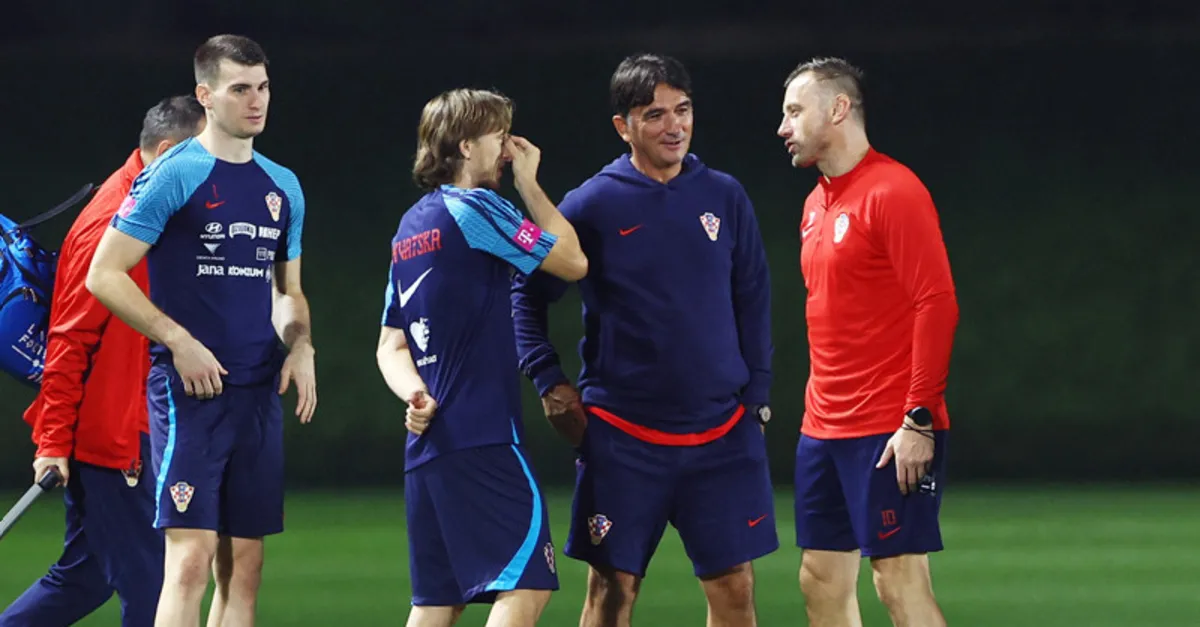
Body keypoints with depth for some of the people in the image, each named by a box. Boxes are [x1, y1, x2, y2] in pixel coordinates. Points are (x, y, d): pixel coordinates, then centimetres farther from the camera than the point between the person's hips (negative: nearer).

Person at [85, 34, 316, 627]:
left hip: (259, 394, 6)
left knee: (243, 567, 6)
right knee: (191, 557, -14)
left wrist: (300, 344, 4)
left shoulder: (282, 188, 14)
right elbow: (104, 274, -8)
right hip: (189, 391, -6)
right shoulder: (173, 176, -6)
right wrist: (179, 341, -15)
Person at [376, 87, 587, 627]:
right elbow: (571, 260, -2)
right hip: (481, 440, -9)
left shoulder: (411, 229, 18)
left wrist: (414, 392, 0)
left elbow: (392, 345, 19)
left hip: (426, 443, 9)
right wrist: (529, 184, 7)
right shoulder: (473, 210, -8)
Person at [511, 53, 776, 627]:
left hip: (722, 432, 2)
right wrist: (549, 382, -3)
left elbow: (753, 302, 11)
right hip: (622, 436, -2)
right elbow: (526, 294, 5)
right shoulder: (593, 204, -4)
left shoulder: (725, 198, 5)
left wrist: (755, 396, 5)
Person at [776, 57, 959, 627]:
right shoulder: (818, 204, 16)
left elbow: (937, 303, -17)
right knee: (821, 580, 8)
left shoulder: (892, 192, -12)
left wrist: (919, 420, -21)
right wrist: (819, 408, 15)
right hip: (824, 427, 9)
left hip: (891, 434, -9)